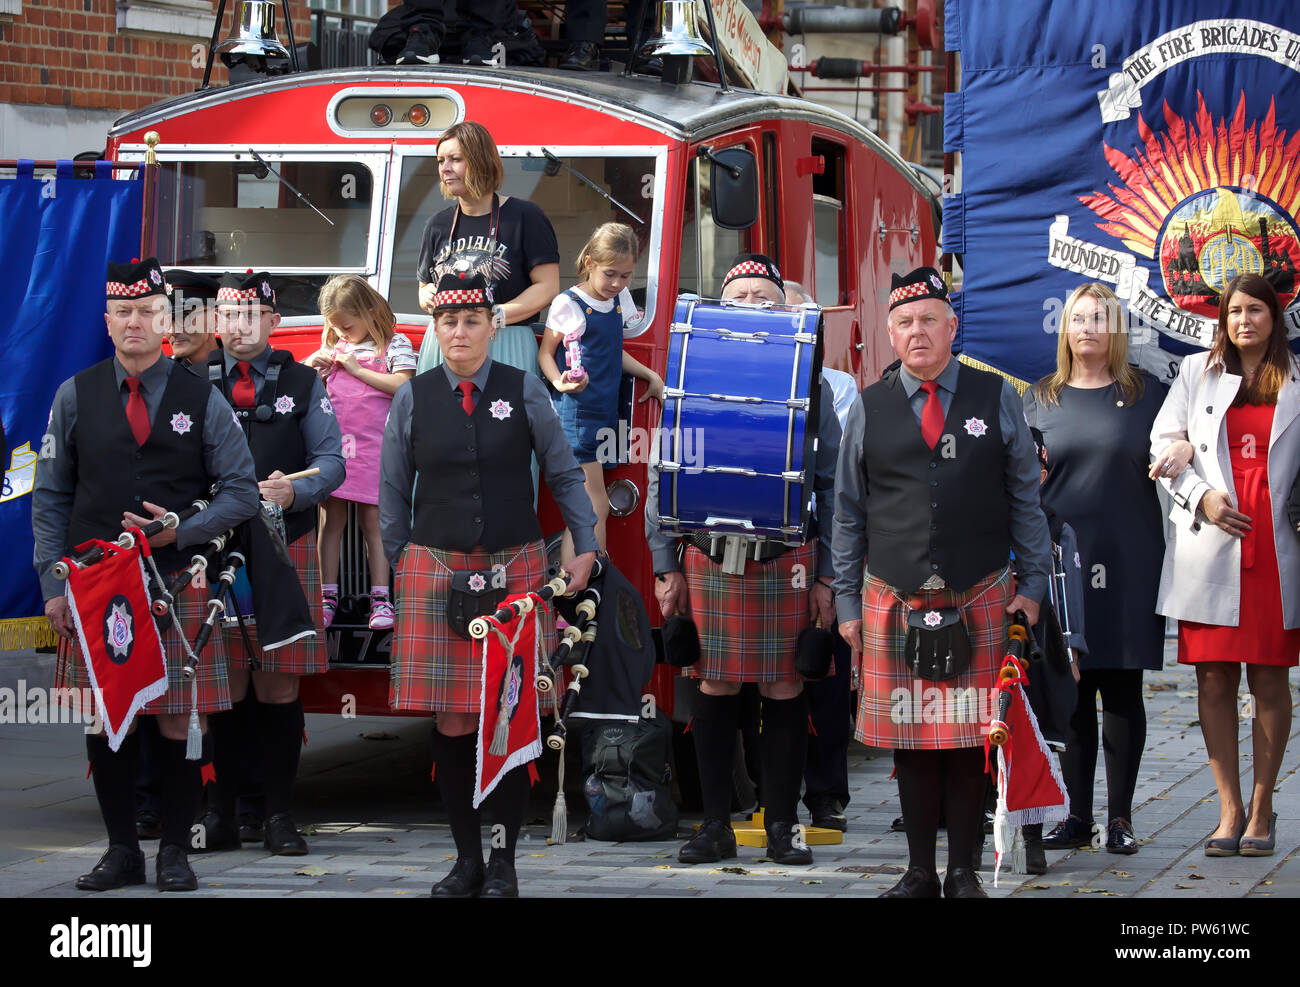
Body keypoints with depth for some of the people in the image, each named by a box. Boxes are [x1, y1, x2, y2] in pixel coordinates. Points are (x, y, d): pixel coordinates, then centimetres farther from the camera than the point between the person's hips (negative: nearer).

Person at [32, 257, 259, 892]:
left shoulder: (202, 400, 4)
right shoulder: (75, 397, 7)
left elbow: (241, 492, 5)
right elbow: (50, 498, 8)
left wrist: (182, 531, -11)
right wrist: (54, 583, 0)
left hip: (178, 583, -1)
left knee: (178, 724, 0)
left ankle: (174, 851, 11)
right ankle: (121, 850, 14)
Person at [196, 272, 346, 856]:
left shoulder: (303, 385, 11)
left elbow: (331, 461, 5)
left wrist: (295, 491, -14)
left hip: (283, 550, 0)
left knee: (280, 685, 1)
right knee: (225, 686, 0)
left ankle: (279, 815, 6)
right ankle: (221, 814, 6)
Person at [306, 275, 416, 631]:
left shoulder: (395, 345, 1)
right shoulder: (334, 346, 15)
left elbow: (402, 385, -13)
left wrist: (357, 369, -11)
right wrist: (311, 364, 2)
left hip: (373, 445, -4)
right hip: (332, 443, 4)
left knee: (373, 521, -2)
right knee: (332, 520, 2)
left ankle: (380, 598, 0)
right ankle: (327, 597, 4)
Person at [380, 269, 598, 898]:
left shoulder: (524, 391, 2)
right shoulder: (413, 397, 5)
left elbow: (564, 473, 9)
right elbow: (393, 491, 11)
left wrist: (585, 546, 5)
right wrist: (399, 566, 10)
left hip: (514, 567, -1)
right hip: (437, 569, 1)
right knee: (451, 721, -1)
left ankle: (503, 862, 4)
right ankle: (467, 859, 8)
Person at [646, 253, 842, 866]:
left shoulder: (809, 385, 7)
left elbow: (832, 486, 5)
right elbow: (662, 478, 8)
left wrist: (826, 578, 0)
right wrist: (667, 568, 2)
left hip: (787, 562, -1)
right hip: (708, 558, 1)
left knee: (784, 691, 3)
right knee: (715, 689, 3)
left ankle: (782, 825, 12)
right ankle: (716, 825, 11)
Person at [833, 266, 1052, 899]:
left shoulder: (996, 397, 7)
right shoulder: (869, 409, 7)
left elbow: (1025, 497, 10)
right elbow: (849, 513, 11)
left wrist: (1032, 583, 4)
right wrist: (848, 602, 7)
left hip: (979, 598, 0)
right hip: (894, 602, 1)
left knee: (969, 739, 2)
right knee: (910, 738, 3)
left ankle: (964, 873, 10)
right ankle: (920, 873, 12)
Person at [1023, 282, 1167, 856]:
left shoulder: (1146, 394, 7)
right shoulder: (1040, 399, 11)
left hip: (1130, 561, -1)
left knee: (1122, 689, 0)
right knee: (1070, 690, 2)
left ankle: (1120, 816, 5)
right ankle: (1077, 814, 9)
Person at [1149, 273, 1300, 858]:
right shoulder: (1197, 372, 11)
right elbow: (1163, 444, 9)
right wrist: (1201, 495, -6)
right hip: (1208, 543, 1)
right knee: (1214, 679, -2)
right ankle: (1230, 809, 3)